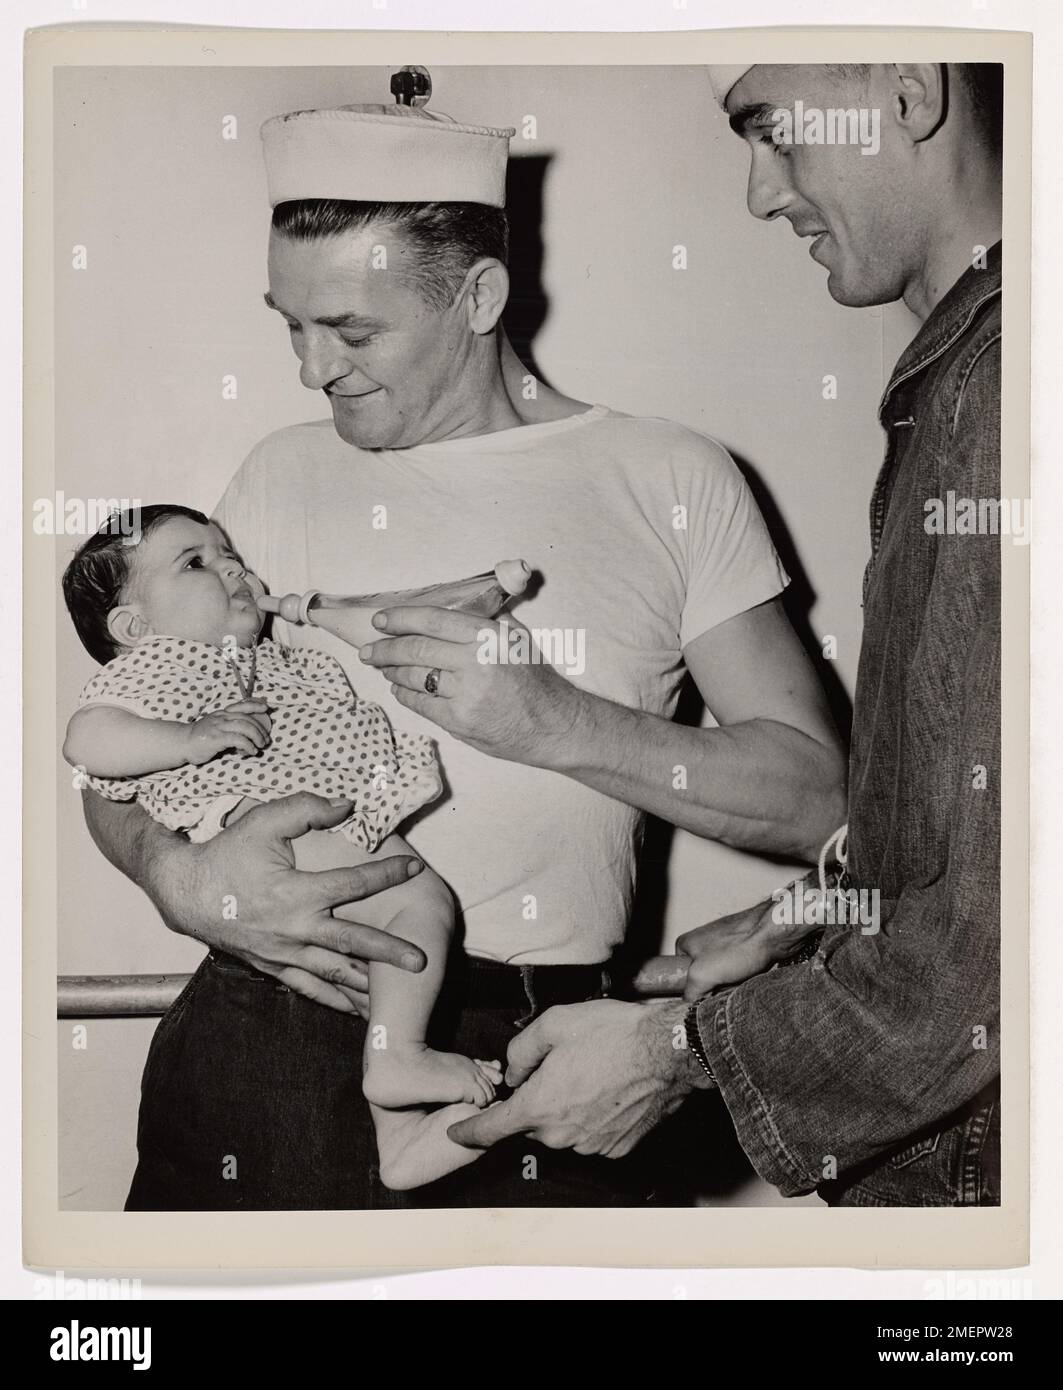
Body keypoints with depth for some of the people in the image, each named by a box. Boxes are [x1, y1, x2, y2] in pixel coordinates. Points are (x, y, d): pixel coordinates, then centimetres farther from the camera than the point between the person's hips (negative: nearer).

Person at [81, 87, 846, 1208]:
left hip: (542, 1057, -1)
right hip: (280, 1026, 2)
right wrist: (177, 875, -11)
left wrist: (557, 723, -15)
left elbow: (815, 796, -1)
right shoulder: (285, 475, 11)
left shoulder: (668, 481, 3)